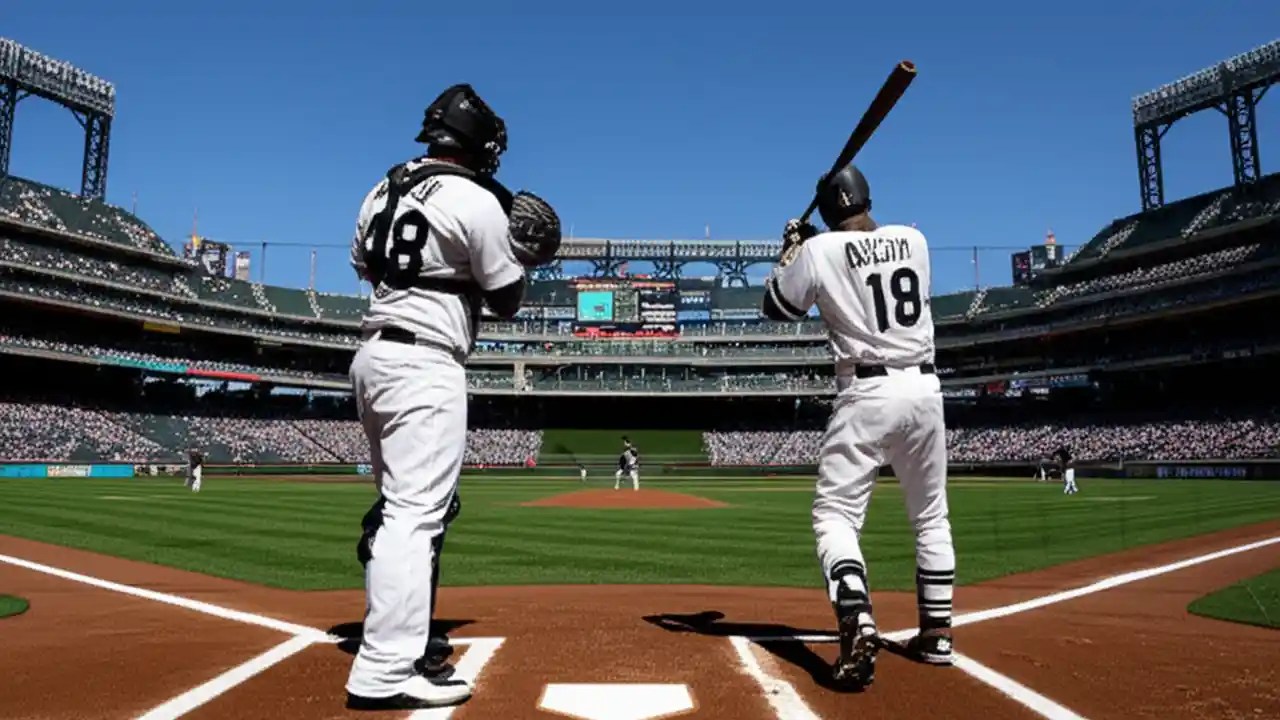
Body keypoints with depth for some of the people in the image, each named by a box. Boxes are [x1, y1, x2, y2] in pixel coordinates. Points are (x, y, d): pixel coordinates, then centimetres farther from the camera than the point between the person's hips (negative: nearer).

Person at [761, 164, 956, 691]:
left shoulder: (819, 250, -5)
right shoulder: (914, 240, 8)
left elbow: (776, 308, 7)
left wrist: (791, 251, 20)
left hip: (867, 392, -5)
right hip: (924, 388, 5)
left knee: (835, 514, -1)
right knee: (931, 515, 17)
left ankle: (858, 623, -21)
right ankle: (937, 632, 23)